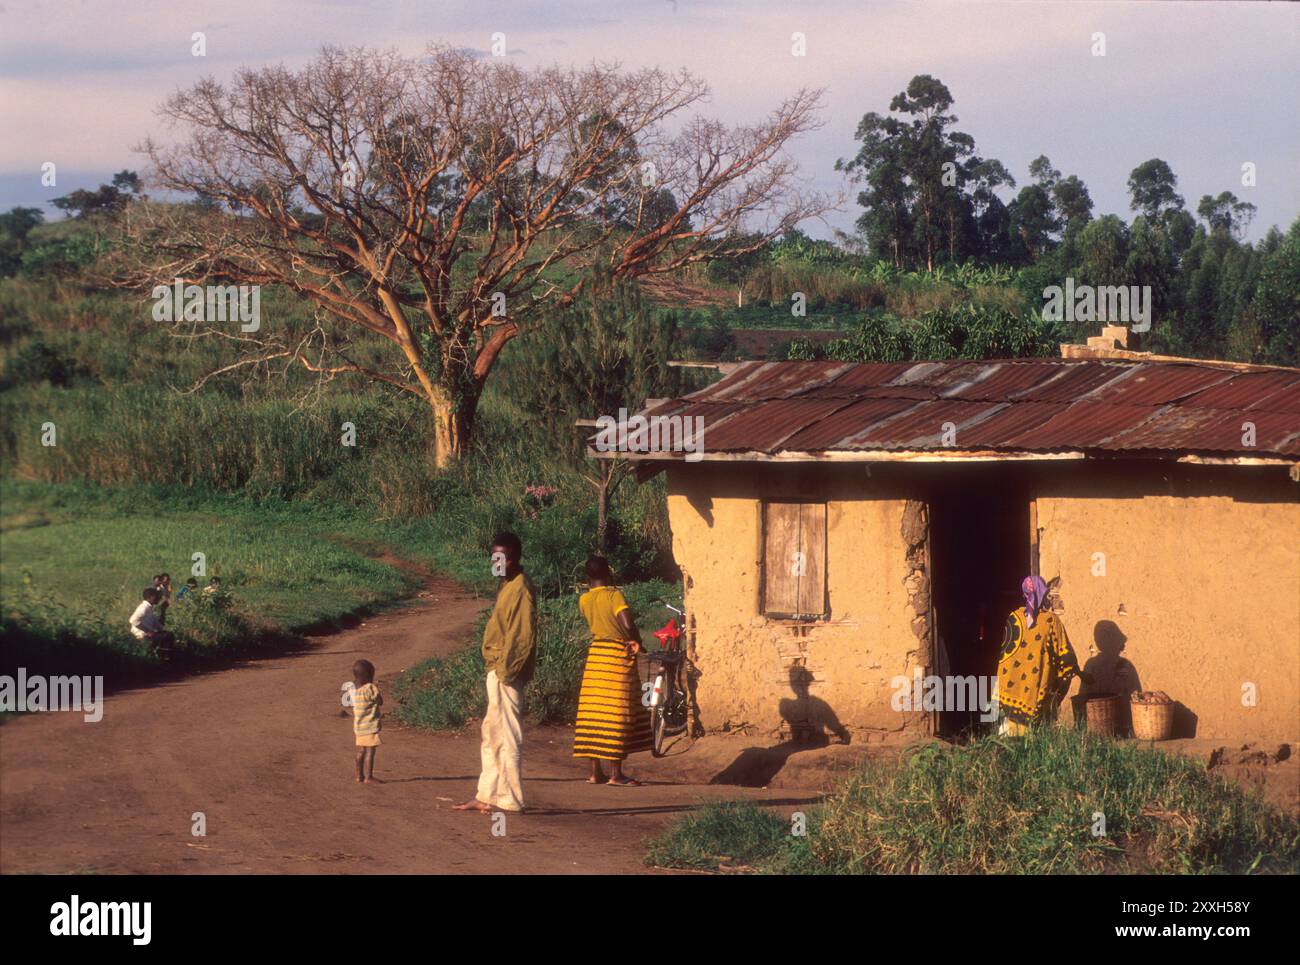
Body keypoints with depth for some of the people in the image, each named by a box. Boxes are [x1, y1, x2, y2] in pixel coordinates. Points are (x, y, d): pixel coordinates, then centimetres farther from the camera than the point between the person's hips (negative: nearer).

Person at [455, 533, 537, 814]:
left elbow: (522, 635, -19)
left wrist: (506, 669, -21)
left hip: (507, 674, -11)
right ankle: (487, 796, 20)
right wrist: (499, 669, 15)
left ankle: (510, 800, -4)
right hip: (497, 671, 11)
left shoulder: (520, 589, -13)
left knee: (507, 736, -7)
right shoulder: (507, 587, 17)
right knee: (492, 736, 14)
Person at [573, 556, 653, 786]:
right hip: (618, 654, -6)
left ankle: (595, 771, 11)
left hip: (595, 654, 6)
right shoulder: (614, 595, -12)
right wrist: (636, 641, -7)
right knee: (616, 713, -3)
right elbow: (627, 623, -23)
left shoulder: (584, 600, 5)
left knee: (594, 714, 9)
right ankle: (616, 774, -4)